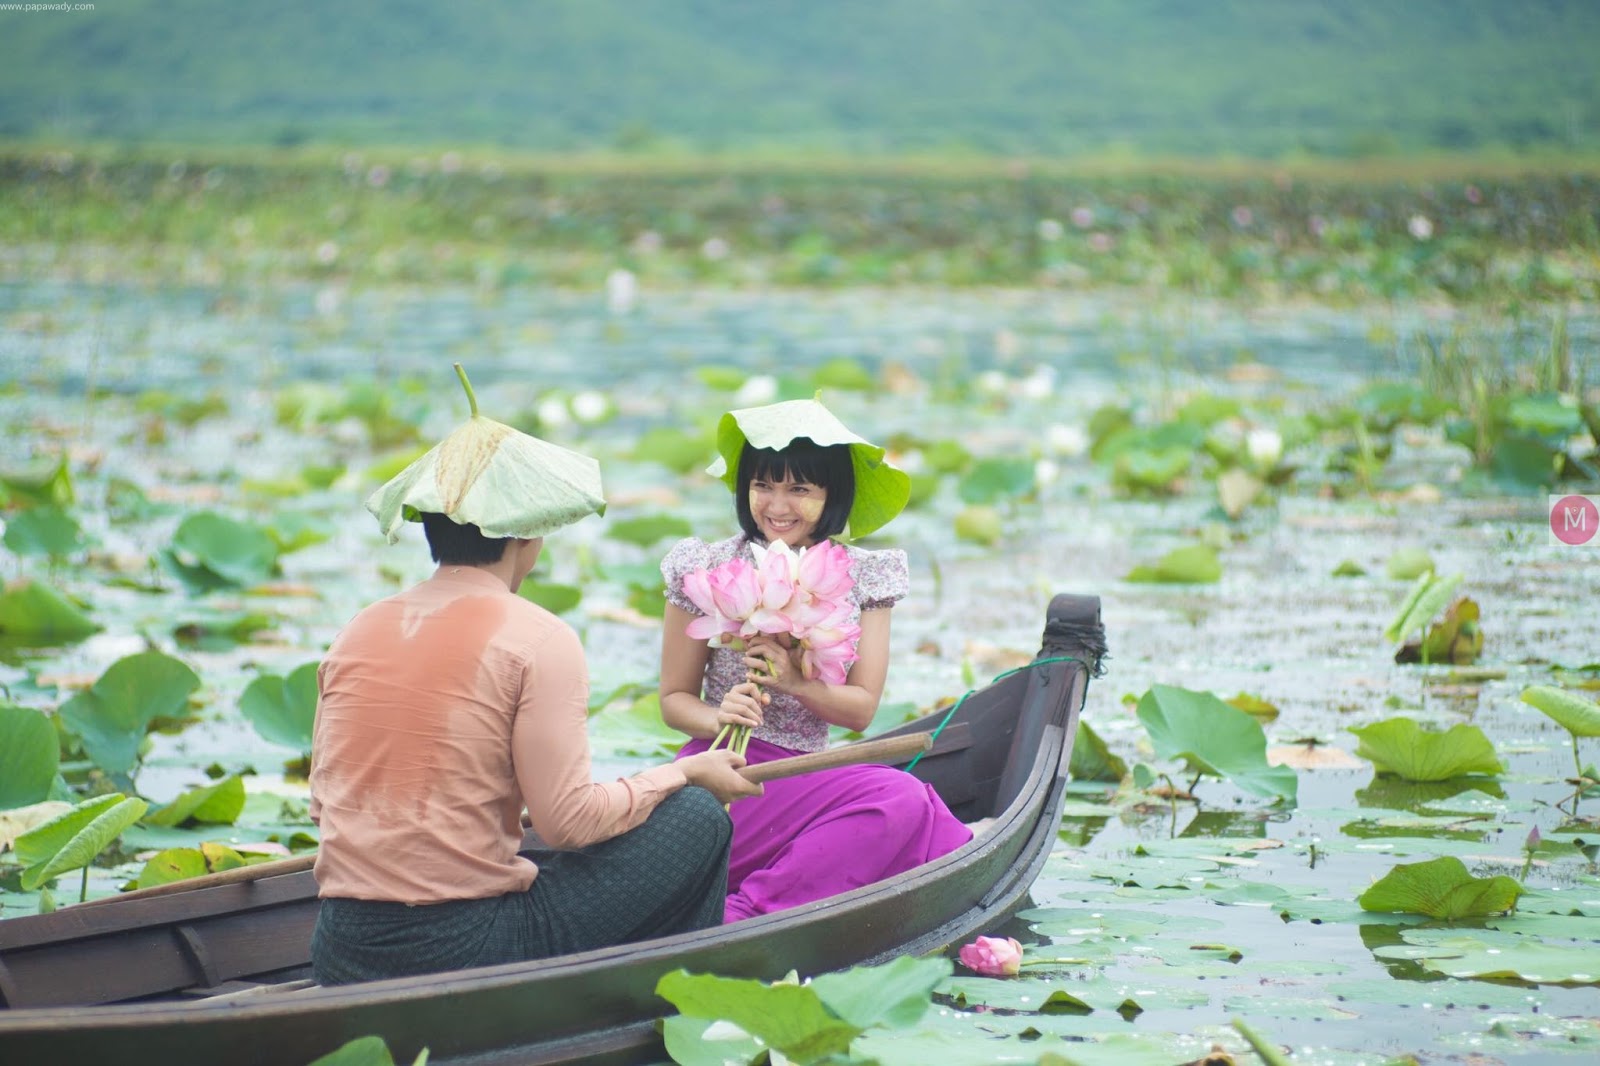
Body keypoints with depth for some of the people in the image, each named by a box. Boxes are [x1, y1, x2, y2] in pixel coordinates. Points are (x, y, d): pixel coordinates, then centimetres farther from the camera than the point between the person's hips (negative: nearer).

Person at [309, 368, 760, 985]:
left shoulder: (358, 632, 8)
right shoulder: (537, 639, -9)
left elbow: (324, 798, 12)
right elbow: (569, 819, -12)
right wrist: (685, 773, 4)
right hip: (463, 951, -7)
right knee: (699, 819, 9)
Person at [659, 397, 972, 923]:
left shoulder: (864, 576, 9)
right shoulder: (709, 570, 0)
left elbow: (862, 708, 3)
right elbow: (674, 699, 3)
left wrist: (794, 682, -16)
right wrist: (718, 717, -20)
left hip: (808, 775, 5)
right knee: (899, 798, -28)